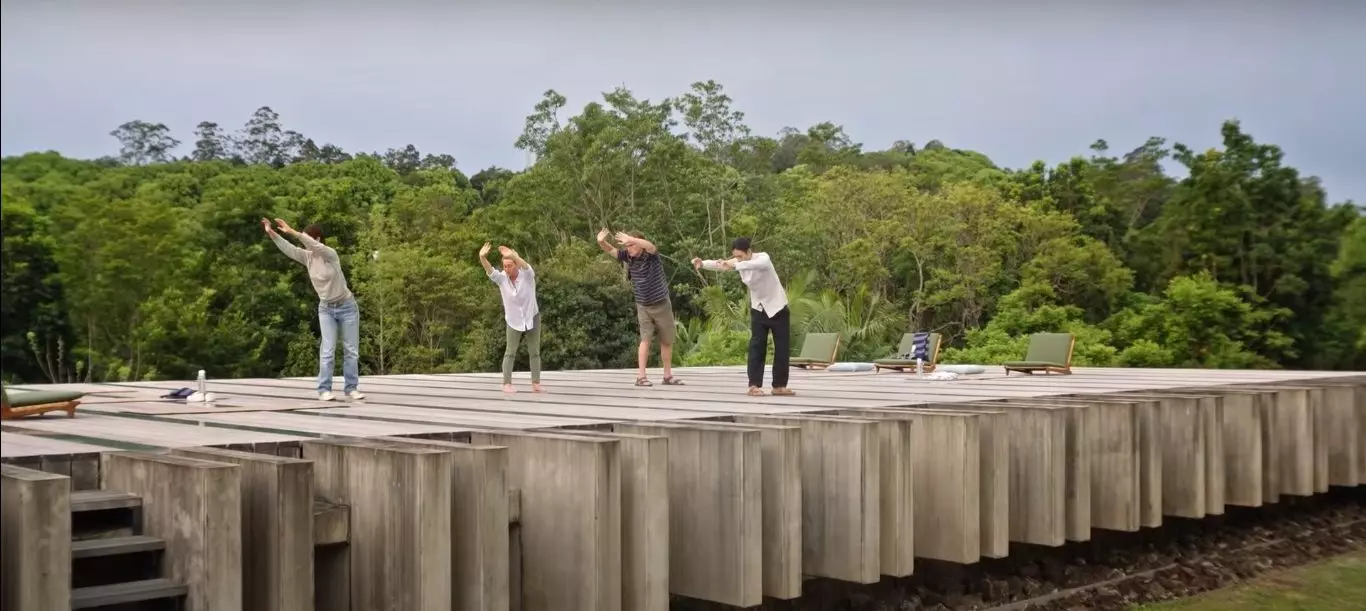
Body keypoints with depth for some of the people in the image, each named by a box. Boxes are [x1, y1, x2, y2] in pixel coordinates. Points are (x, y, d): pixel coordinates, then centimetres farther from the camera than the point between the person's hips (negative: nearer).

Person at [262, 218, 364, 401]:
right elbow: (287, 248, -15)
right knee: (327, 350, -8)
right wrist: (271, 233, -30)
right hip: (326, 309, 3)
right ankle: (324, 390, -9)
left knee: (351, 350, 1)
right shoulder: (307, 257, -4)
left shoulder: (330, 254, -19)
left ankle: (351, 388, 8)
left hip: (347, 306, -3)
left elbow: (315, 246, -38)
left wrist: (292, 232, -44)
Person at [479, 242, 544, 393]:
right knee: (510, 352, -3)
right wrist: (482, 257, -54)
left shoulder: (527, 275, -19)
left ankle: (536, 383, 12)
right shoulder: (501, 278, -13)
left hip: (532, 318, 0)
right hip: (514, 320, 1)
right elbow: (489, 271, -31)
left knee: (534, 352, 6)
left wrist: (513, 256, -62)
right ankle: (506, 383, -2)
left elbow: (526, 267, -41)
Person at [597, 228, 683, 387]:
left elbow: (650, 246, -38)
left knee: (667, 341, 8)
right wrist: (601, 242, -35)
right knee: (645, 339, -9)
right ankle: (641, 376, -11)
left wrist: (630, 239, -52)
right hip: (643, 306, 1)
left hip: (662, 304, -1)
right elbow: (611, 250, -12)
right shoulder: (628, 256, -5)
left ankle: (668, 376, 21)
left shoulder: (651, 255, -16)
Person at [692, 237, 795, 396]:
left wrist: (734, 266, -60)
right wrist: (702, 264, -40)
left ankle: (779, 386, 9)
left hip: (777, 308, -4)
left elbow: (759, 264, -47)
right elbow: (719, 264, -19)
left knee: (782, 348, 0)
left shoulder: (762, 257, -23)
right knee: (756, 346, -7)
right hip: (758, 309, 4)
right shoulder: (739, 262, -6)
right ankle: (754, 385, -9)